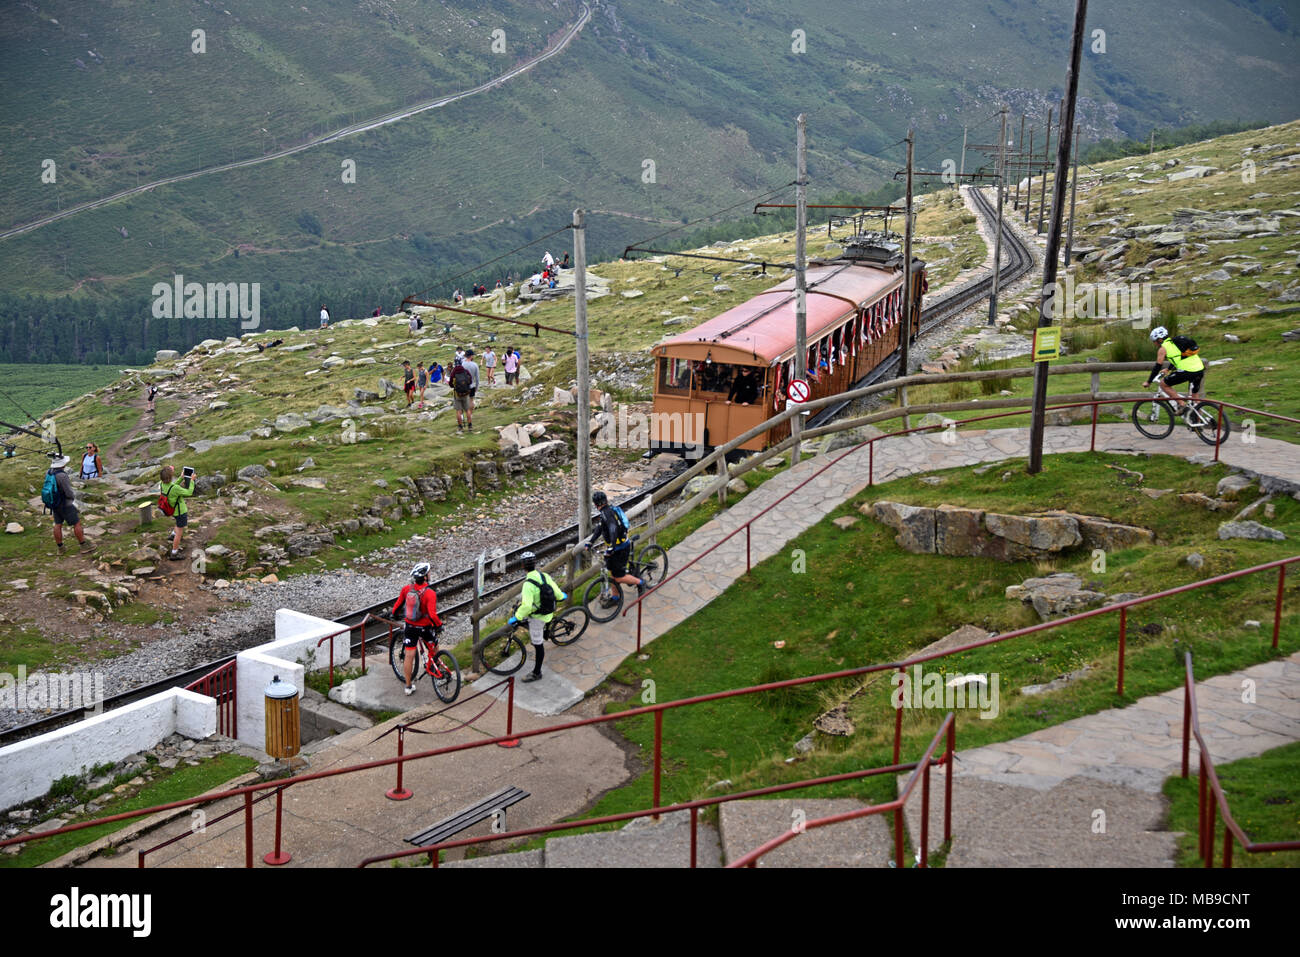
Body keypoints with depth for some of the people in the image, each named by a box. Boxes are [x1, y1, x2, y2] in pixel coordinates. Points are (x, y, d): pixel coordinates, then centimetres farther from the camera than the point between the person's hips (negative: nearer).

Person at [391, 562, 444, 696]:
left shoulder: (406, 589, -7)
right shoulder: (430, 593, -21)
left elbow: (398, 604, 6)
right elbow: (432, 614, -25)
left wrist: (395, 614, 26)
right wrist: (439, 625, -9)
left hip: (410, 626, 3)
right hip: (425, 627, -3)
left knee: (409, 656, 7)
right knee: (434, 646, 28)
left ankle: (409, 686, 13)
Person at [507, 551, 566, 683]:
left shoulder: (528, 584, -29)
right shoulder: (545, 576, -8)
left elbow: (526, 606, -37)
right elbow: (557, 593, 1)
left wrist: (516, 618, -25)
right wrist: (562, 596, 24)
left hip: (537, 617, -7)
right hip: (549, 612, 7)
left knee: (537, 644, 5)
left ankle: (536, 673, 18)